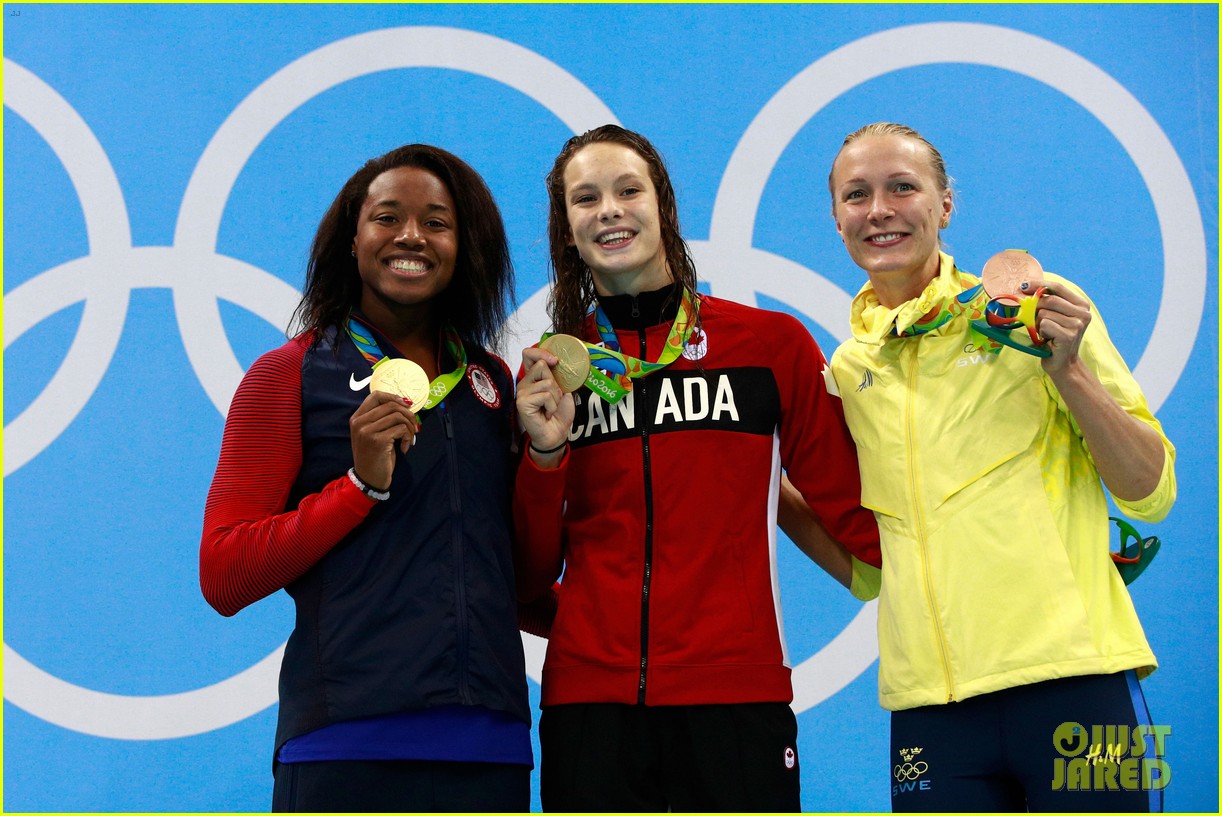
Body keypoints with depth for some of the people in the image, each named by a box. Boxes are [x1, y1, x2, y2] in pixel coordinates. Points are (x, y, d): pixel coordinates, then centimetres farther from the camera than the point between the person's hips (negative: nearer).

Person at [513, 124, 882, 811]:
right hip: (587, 697, 2)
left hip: (735, 695, -1)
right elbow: (528, 578, 10)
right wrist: (544, 454, -4)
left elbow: (854, 510, 6)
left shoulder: (772, 342, 4)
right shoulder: (550, 370, 10)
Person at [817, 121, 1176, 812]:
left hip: (1073, 675, -3)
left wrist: (1067, 371, -11)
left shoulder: (1033, 311, 3)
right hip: (930, 701, 3)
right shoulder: (845, 371, 13)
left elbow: (1152, 494, 1)